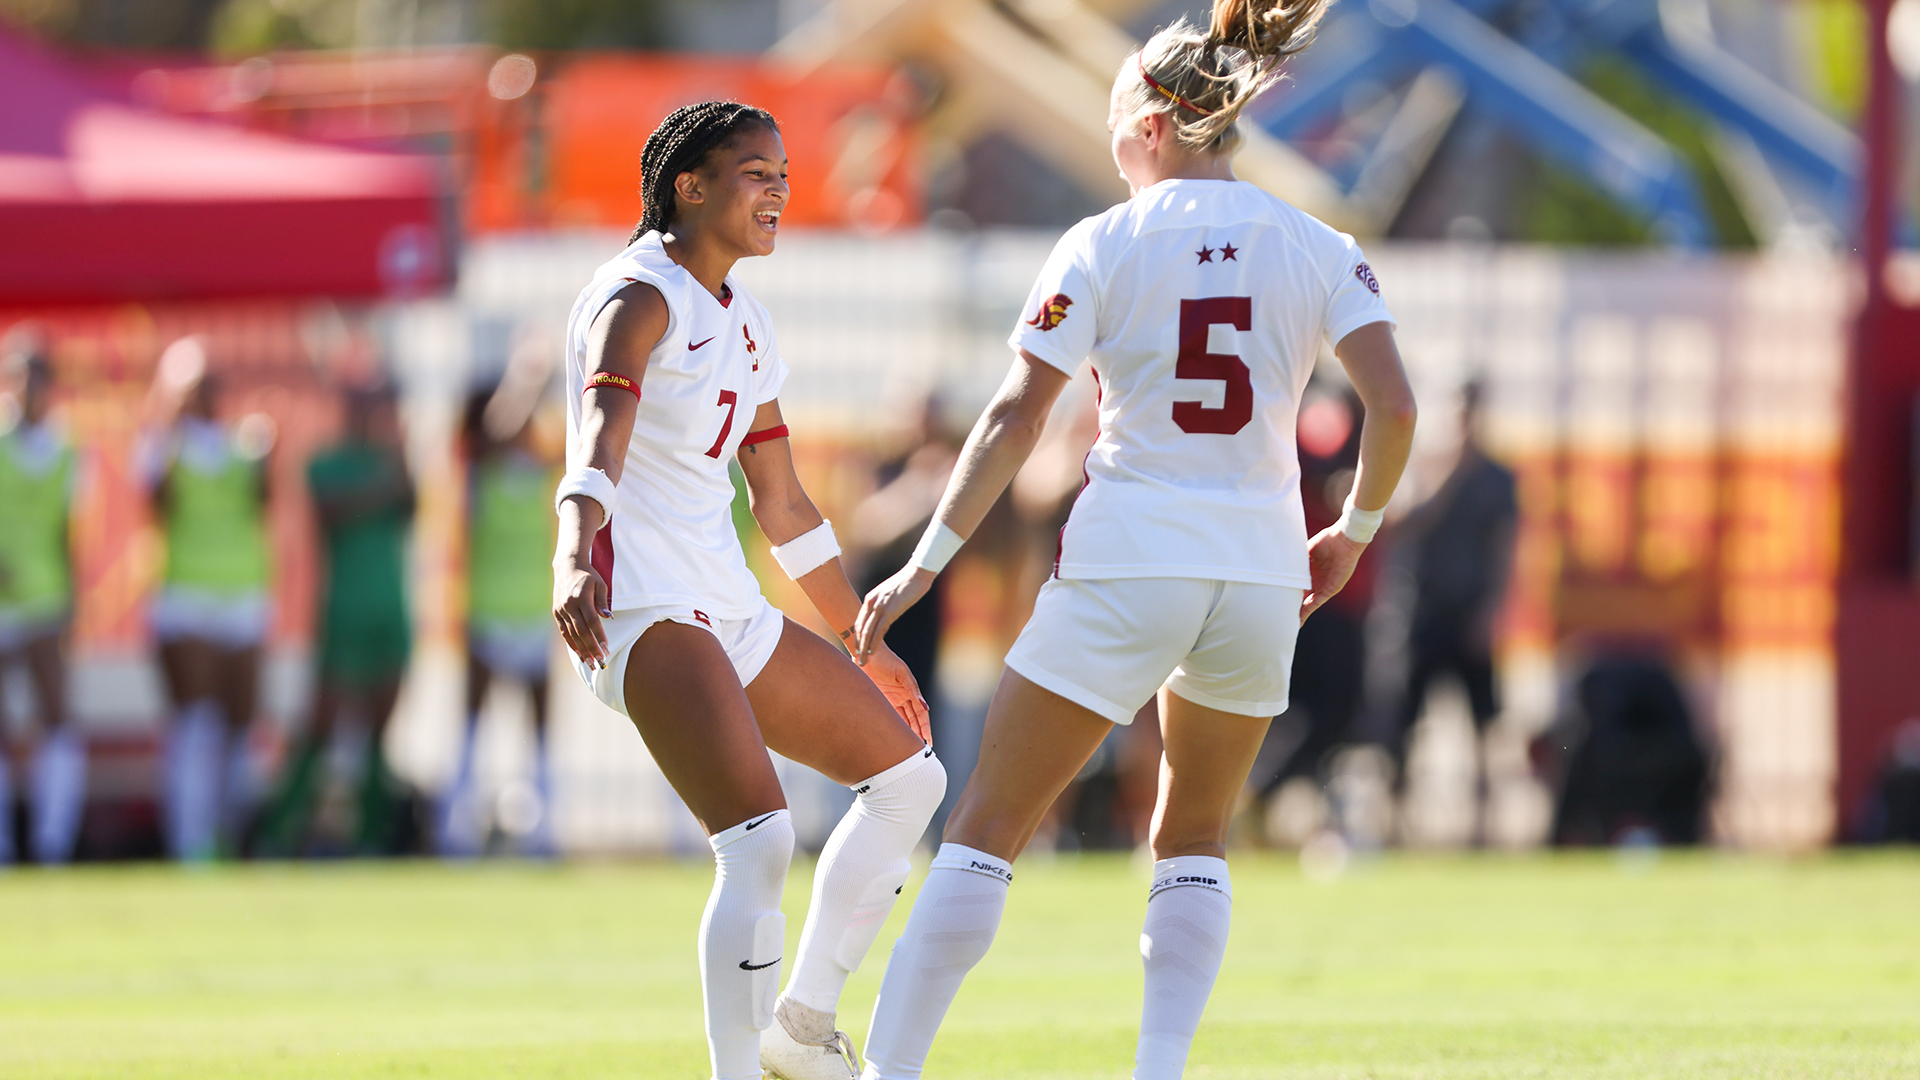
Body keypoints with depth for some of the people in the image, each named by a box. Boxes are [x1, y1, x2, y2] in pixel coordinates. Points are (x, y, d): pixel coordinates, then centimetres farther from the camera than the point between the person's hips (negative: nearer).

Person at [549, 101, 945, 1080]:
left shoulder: (743, 323, 18)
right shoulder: (640, 299, -9)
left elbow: (784, 506, 27)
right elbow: (598, 438, -28)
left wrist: (865, 644, 31)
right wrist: (572, 559, -46)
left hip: (727, 610, 10)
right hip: (643, 607, -10)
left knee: (909, 777, 15)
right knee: (759, 841, -25)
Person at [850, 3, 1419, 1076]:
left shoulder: (1102, 245, -2)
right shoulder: (1320, 251, 4)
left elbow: (1016, 418, -6)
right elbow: (1394, 406, -6)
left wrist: (925, 565, -1)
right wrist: (1353, 533, 11)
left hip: (1126, 564, -3)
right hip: (1260, 567, 3)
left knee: (989, 826, 6)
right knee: (1195, 842, 20)